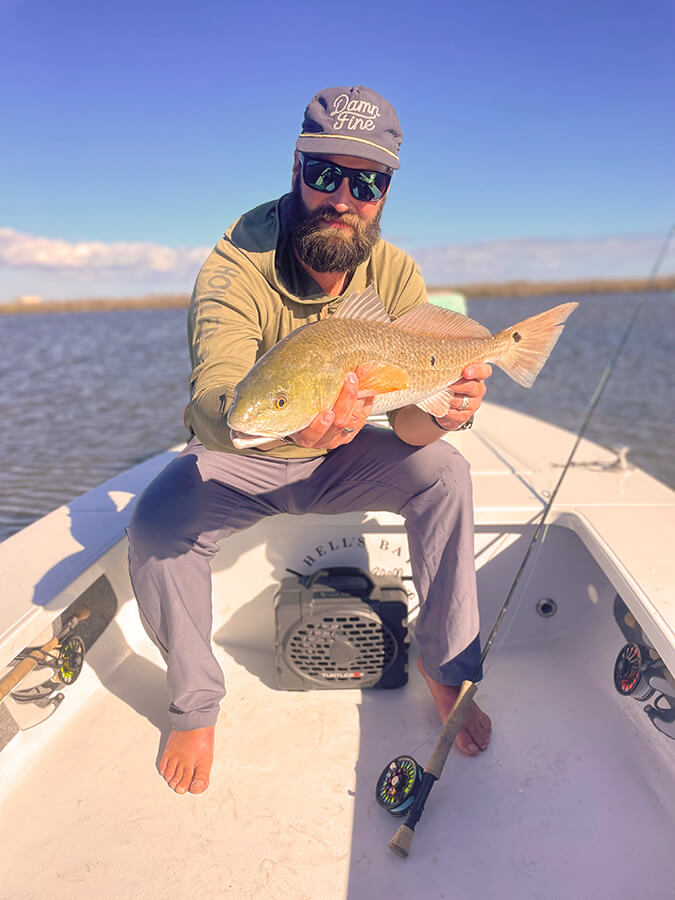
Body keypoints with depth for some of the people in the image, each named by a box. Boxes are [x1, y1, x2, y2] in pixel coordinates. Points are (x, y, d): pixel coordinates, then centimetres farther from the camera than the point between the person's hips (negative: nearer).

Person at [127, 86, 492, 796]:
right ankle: (193, 706, 0)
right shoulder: (235, 268, -24)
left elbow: (410, 419, -17)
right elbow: (213, 406, -40)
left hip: (338, 457, 3)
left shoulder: (394, 274, -12)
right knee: (155, 526, -27)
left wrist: (442, 410, -42)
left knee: (443, 471, -21)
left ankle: (445, 665, -2)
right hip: (237, 462, -2)